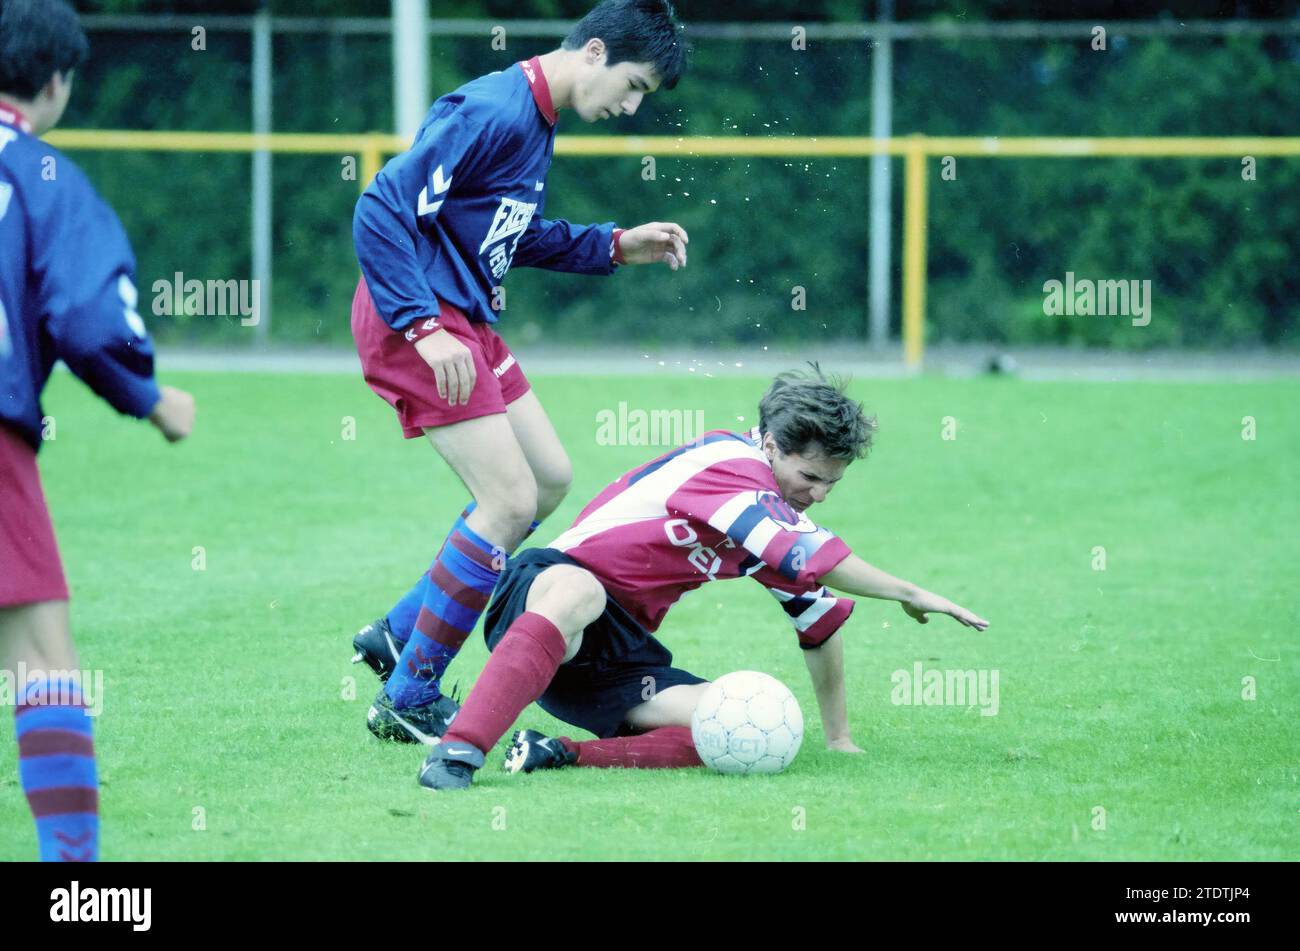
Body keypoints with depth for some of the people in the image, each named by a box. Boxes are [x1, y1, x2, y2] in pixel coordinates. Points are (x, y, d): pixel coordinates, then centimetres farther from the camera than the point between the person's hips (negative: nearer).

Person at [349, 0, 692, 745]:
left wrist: (615, 247, 14)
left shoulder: (537, 122, 12)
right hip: (417, 321, -11)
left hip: (465, 320, 11)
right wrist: (425, 330, -28)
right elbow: (381, 212, -25)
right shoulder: (492, 112, -20)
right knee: (511, 501, -11)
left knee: (550, 478, 14)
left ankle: (399, 634, 22)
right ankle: (407, 703, -2)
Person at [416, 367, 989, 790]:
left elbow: (822, 621, 26)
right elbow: (806, 557, -24)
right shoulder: (726, 463, -13)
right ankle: (458, 752, -52)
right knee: (579, 591, -46)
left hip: (618, 656, 8)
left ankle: (557, 754, -22)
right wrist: (911, 595, -15)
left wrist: (839, 740, 27)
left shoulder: (785, 516, 15)